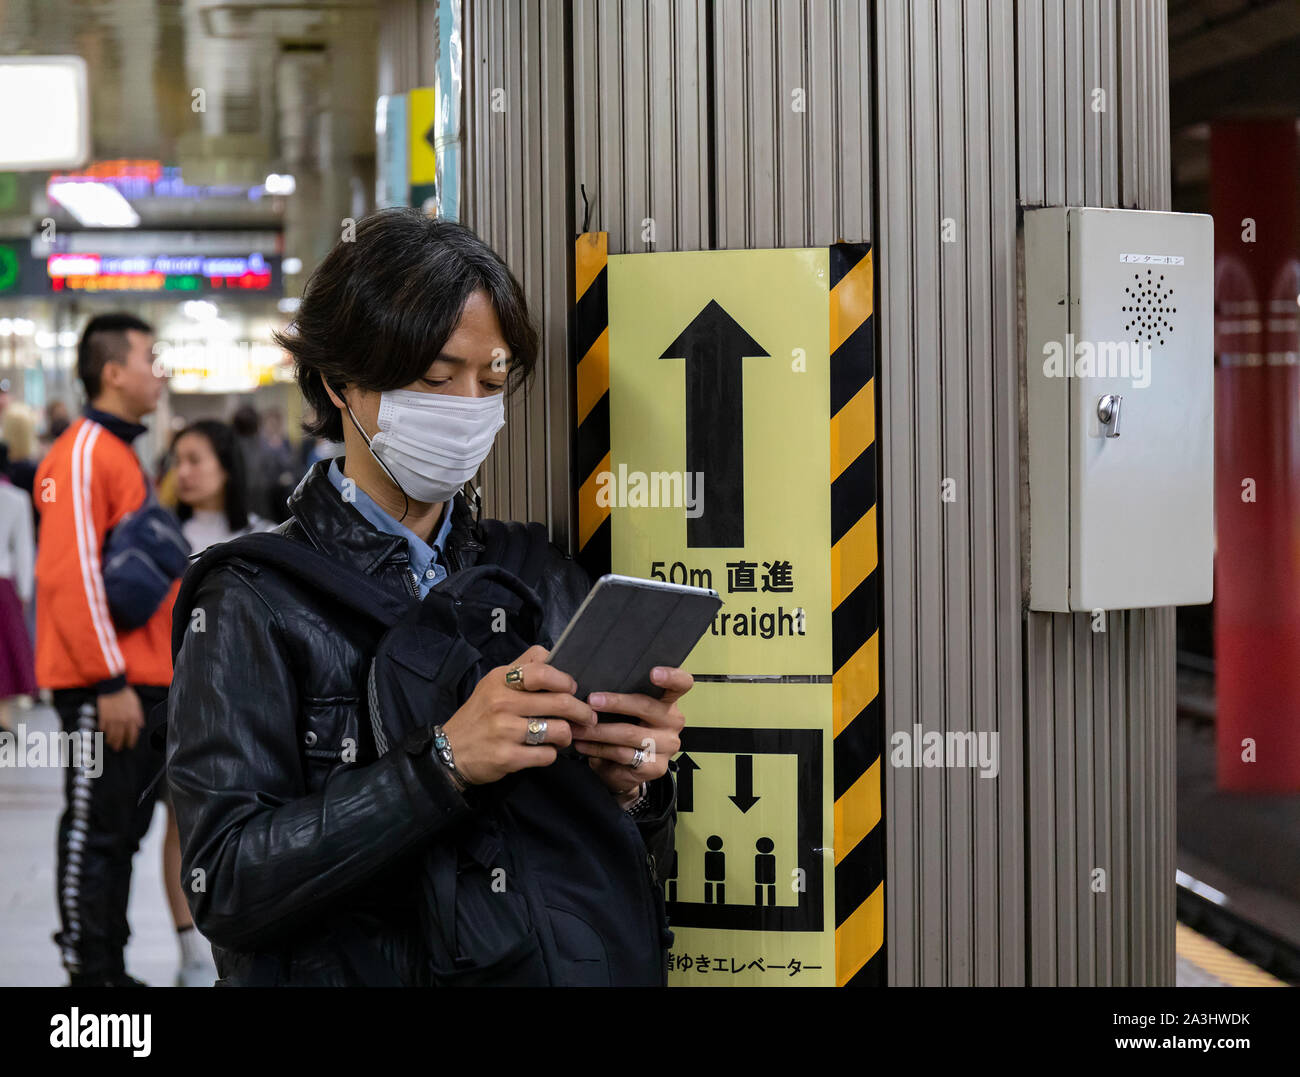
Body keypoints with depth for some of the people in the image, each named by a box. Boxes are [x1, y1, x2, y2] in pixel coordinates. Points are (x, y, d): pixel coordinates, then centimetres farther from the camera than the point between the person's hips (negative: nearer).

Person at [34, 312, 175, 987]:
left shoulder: (122, 451, 18)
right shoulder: (83, 453, -13)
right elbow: (70, 575, -20)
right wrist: (109, 682, -21)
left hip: (139, 679, 10)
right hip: (105, 685, -10)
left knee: (124, 830, 14)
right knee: (94, 833, -3)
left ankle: (111, 968, 21)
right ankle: (91, 973, 4)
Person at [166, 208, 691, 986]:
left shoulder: (546, 579, 11)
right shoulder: (257, 603, 0)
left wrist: (631, 785, -5)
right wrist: (445, 762, -17)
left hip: (580, 966, 3)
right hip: (364, 967, -3)